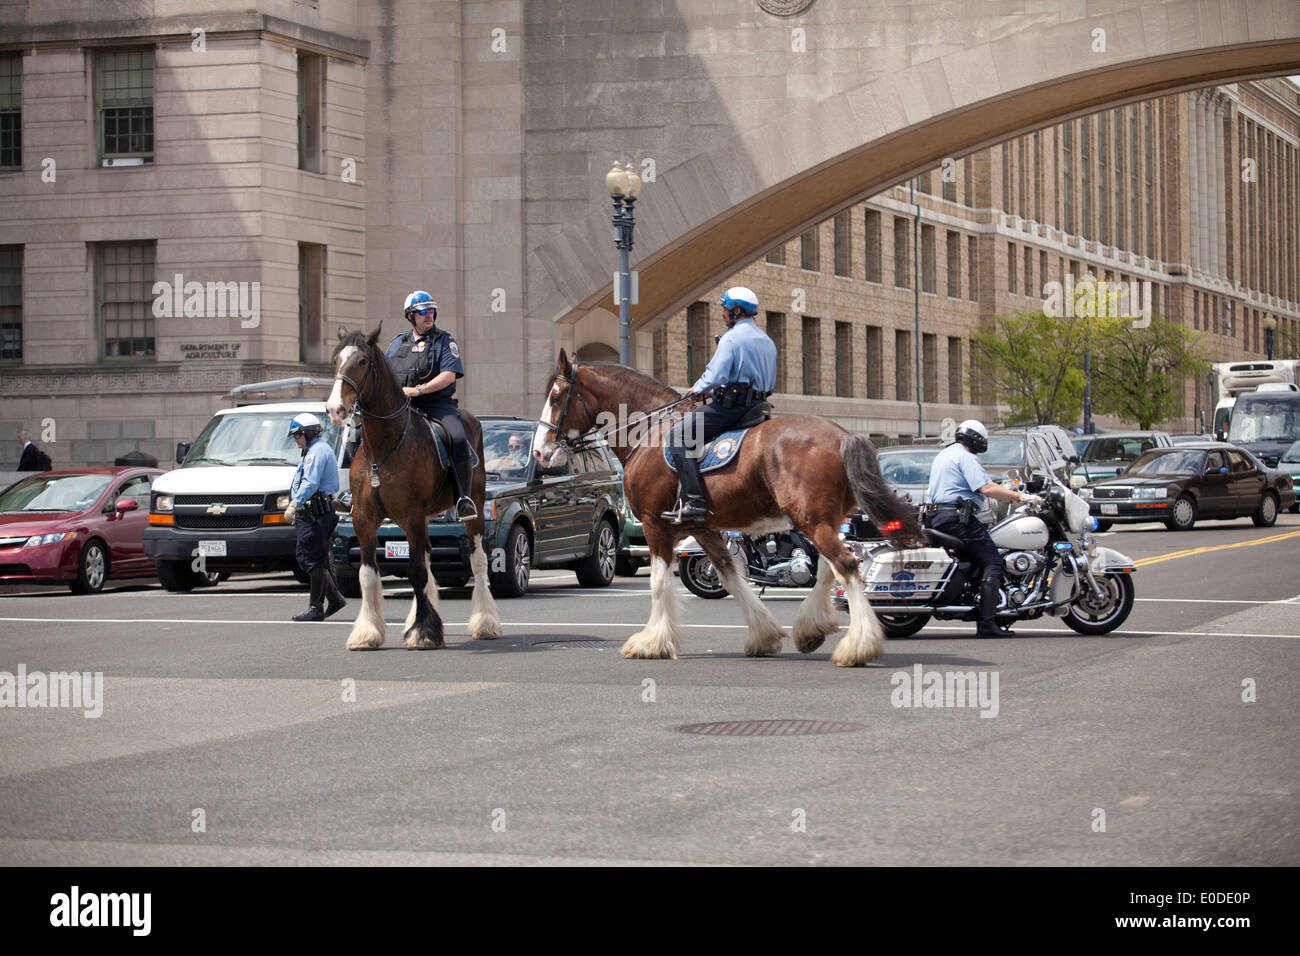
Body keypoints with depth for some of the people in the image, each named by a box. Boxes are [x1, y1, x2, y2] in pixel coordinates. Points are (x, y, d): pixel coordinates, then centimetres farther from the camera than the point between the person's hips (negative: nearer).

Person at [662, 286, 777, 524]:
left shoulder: (732, 338, -12)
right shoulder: (767, 341, 17)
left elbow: (715, 376, -23)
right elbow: (769, 384, 23)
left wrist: (698, 388, 0)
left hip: (730, 406, -10)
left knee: (678, 436, -9)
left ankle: (694, 501, -22)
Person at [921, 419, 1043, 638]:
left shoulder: (943, 455, 24)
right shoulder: (966, 458, -8)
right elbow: (986, 488, -20)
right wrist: (1020, 497, -16)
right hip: (957, 516, -10)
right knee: (993, 562, -11)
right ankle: (987, 623, -22)